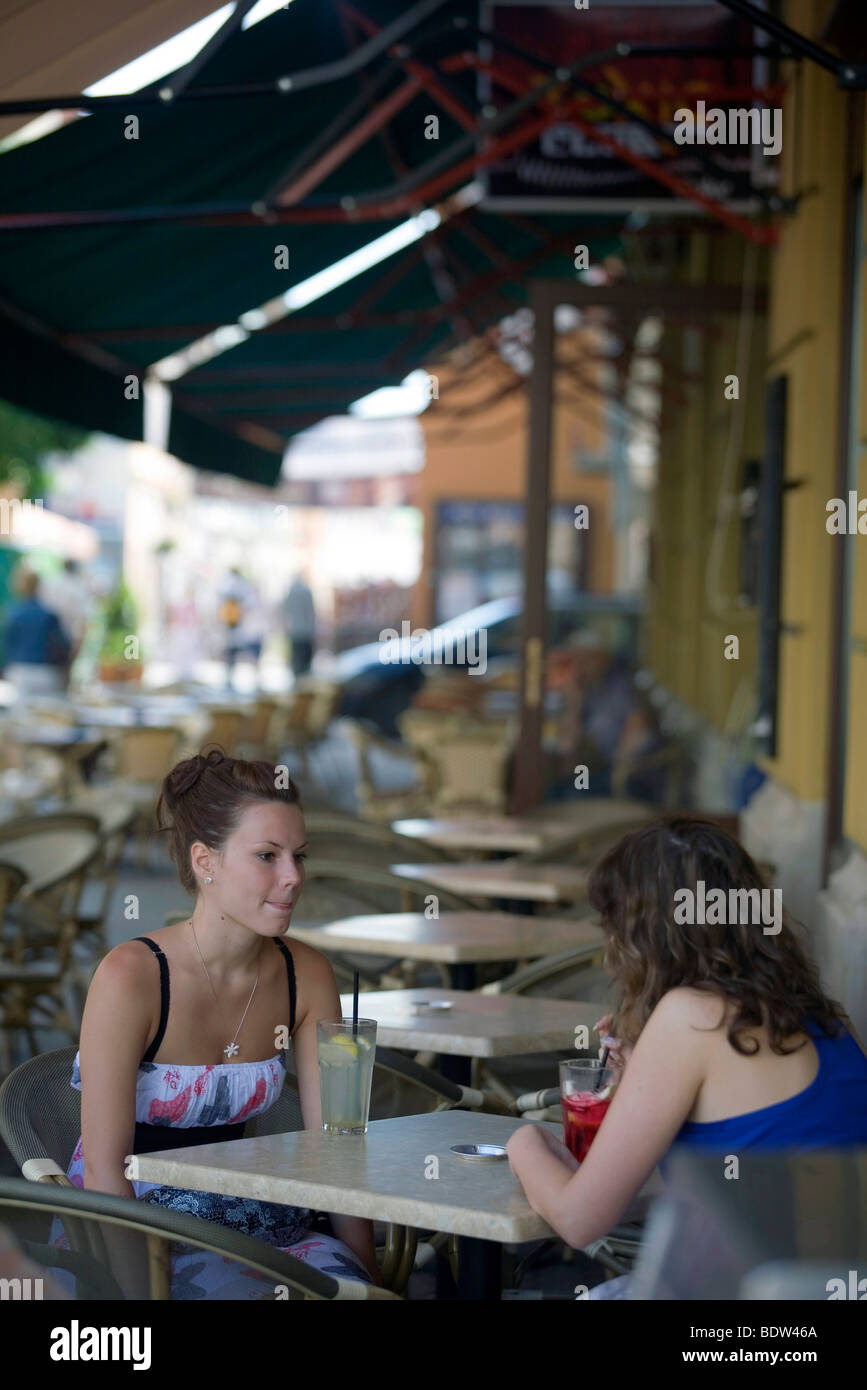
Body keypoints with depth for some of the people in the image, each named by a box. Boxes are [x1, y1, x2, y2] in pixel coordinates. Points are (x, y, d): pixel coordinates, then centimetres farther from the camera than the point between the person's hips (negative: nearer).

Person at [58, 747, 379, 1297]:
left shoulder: (307, 976, -2)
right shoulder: (131, 977, -19)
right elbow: (103, 1169, -18)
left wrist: (364, 1263, -12)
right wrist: (142, 1292, -26)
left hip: (239, 1212, 5)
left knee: (347, 1284, -25)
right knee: (244, 1293, -32)